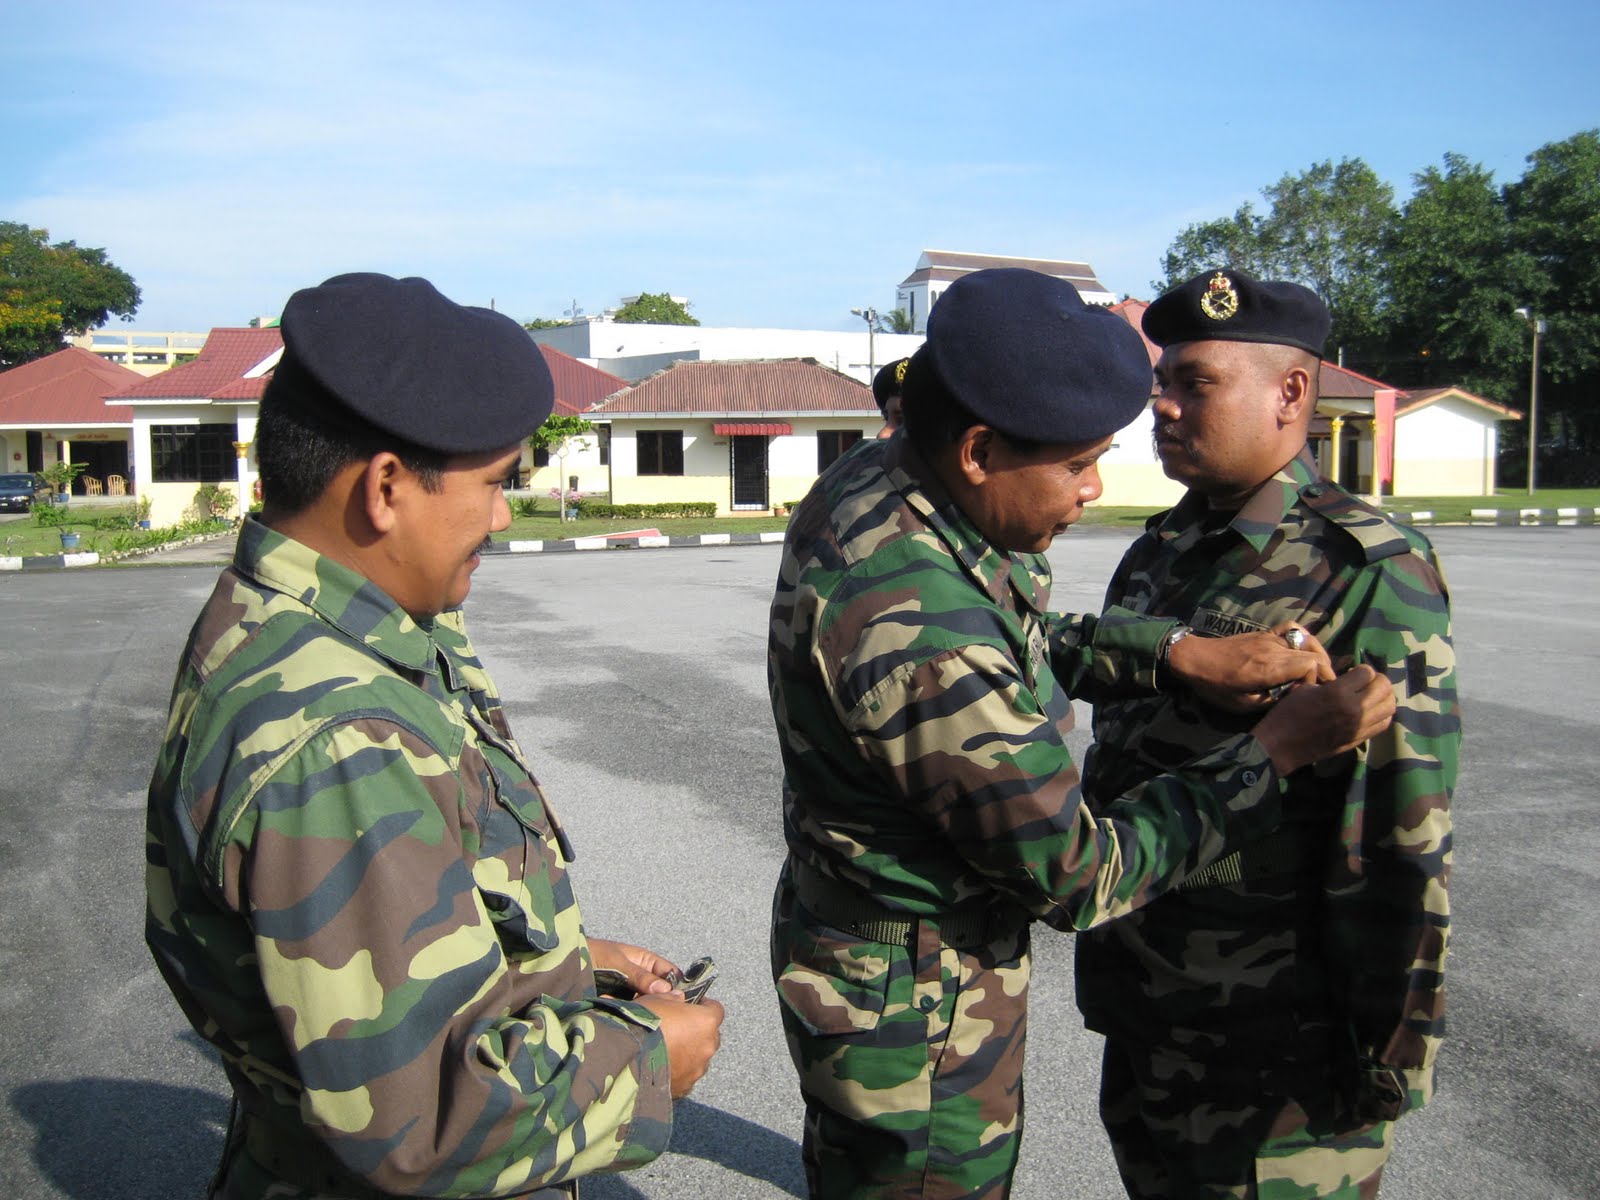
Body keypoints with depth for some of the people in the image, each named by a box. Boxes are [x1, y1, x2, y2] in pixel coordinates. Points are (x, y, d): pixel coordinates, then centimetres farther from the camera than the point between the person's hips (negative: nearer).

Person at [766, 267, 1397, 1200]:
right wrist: (1278, 749, -16)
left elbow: (1028, 638, 8)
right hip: (917, 1013, -8)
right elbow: (1078, 876, -24)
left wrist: (1181, 651, -7)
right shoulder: (918, 633, -36)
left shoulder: (869, 485, -7)